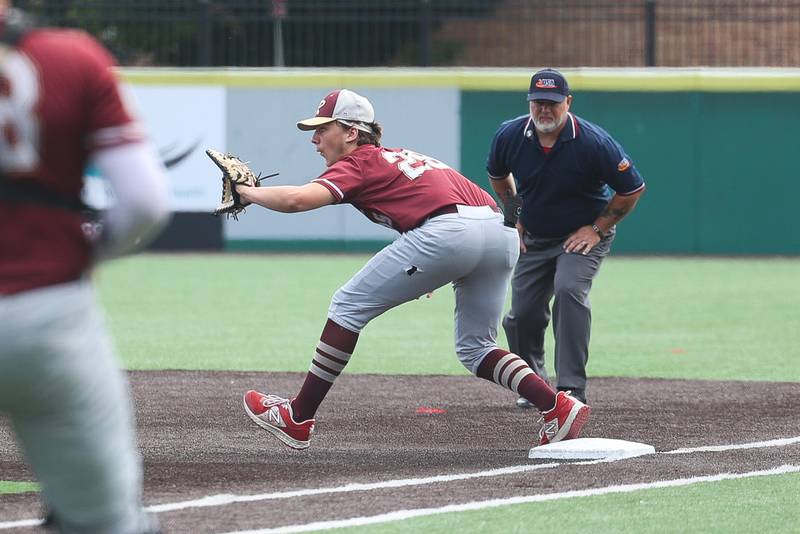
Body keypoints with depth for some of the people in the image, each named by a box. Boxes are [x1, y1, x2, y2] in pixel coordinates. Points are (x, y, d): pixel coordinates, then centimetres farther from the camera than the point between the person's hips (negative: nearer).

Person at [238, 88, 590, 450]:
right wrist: (430, 272, 28)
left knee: (349, 307, 5)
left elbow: (298, 199, -6)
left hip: (450, 231, -8)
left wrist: (248, 192, 9)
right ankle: (559, 409, 4)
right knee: (474, 348, 22)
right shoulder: (400, 157, 34)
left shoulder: (358, 163, 9)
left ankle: (298, 420, 6)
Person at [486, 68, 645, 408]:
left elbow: (633, 188, -13)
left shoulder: (594, 143, -25)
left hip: (584, 235, -4)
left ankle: (571, 388, -29)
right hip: (533, 238, 4)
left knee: (569, 290, -29)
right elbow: (498, 176, 12)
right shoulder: (509, 135, -13)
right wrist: (514, 216, 6)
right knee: (522, 314, 0)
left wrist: (597, 229, -14)